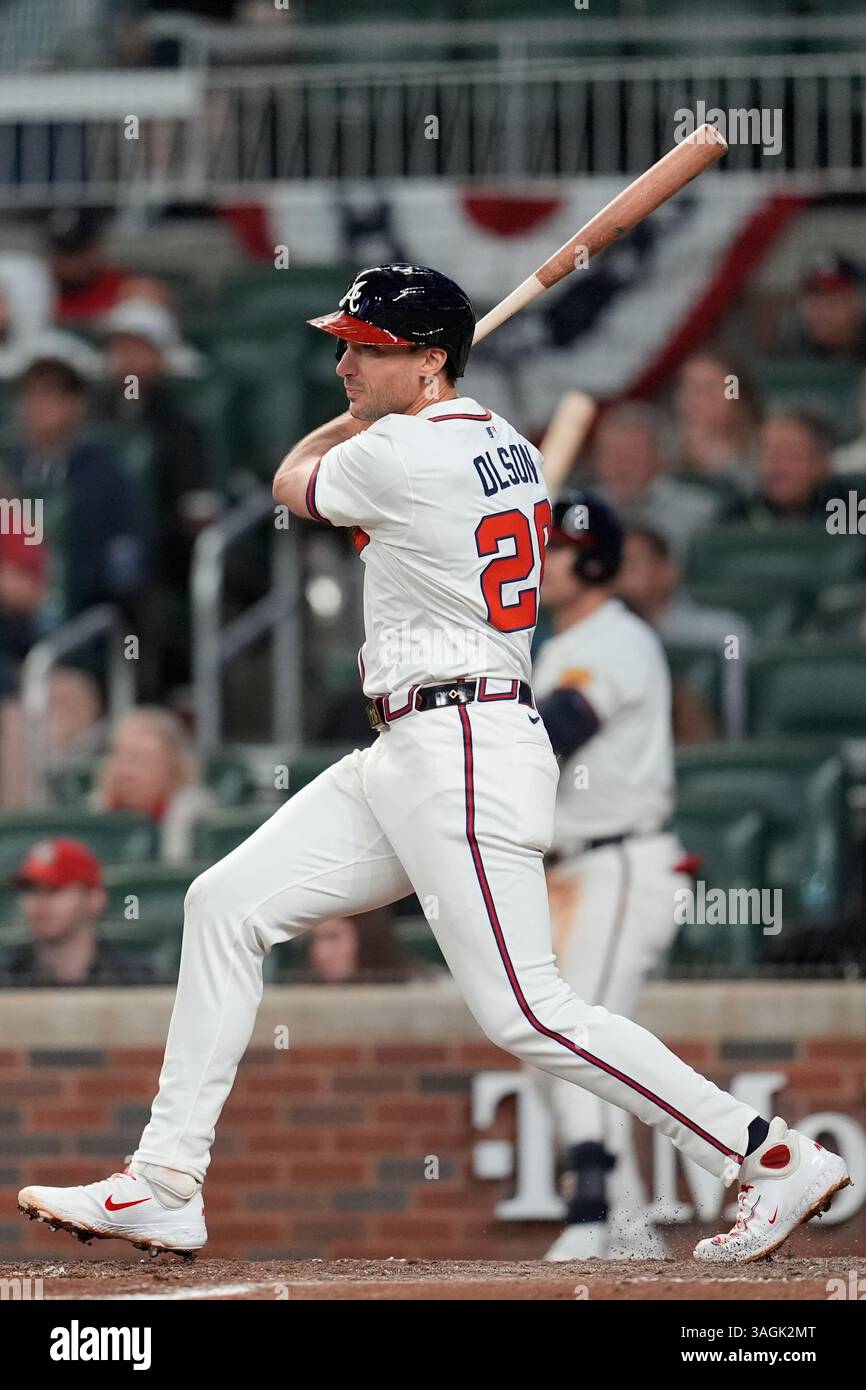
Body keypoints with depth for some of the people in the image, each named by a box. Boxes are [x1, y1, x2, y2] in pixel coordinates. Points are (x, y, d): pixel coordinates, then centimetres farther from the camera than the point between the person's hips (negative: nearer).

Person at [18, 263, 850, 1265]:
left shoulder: (400, 455, -14)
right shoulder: (507, 448, 13)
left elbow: (293, 486, 8)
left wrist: (358, 419, 23)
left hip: (463, 756, -11)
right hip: (404, 758, 11)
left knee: (522, 1013, -14)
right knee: (225, 905, 9)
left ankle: (774, 1158, -9)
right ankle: (166, 1187, 10)